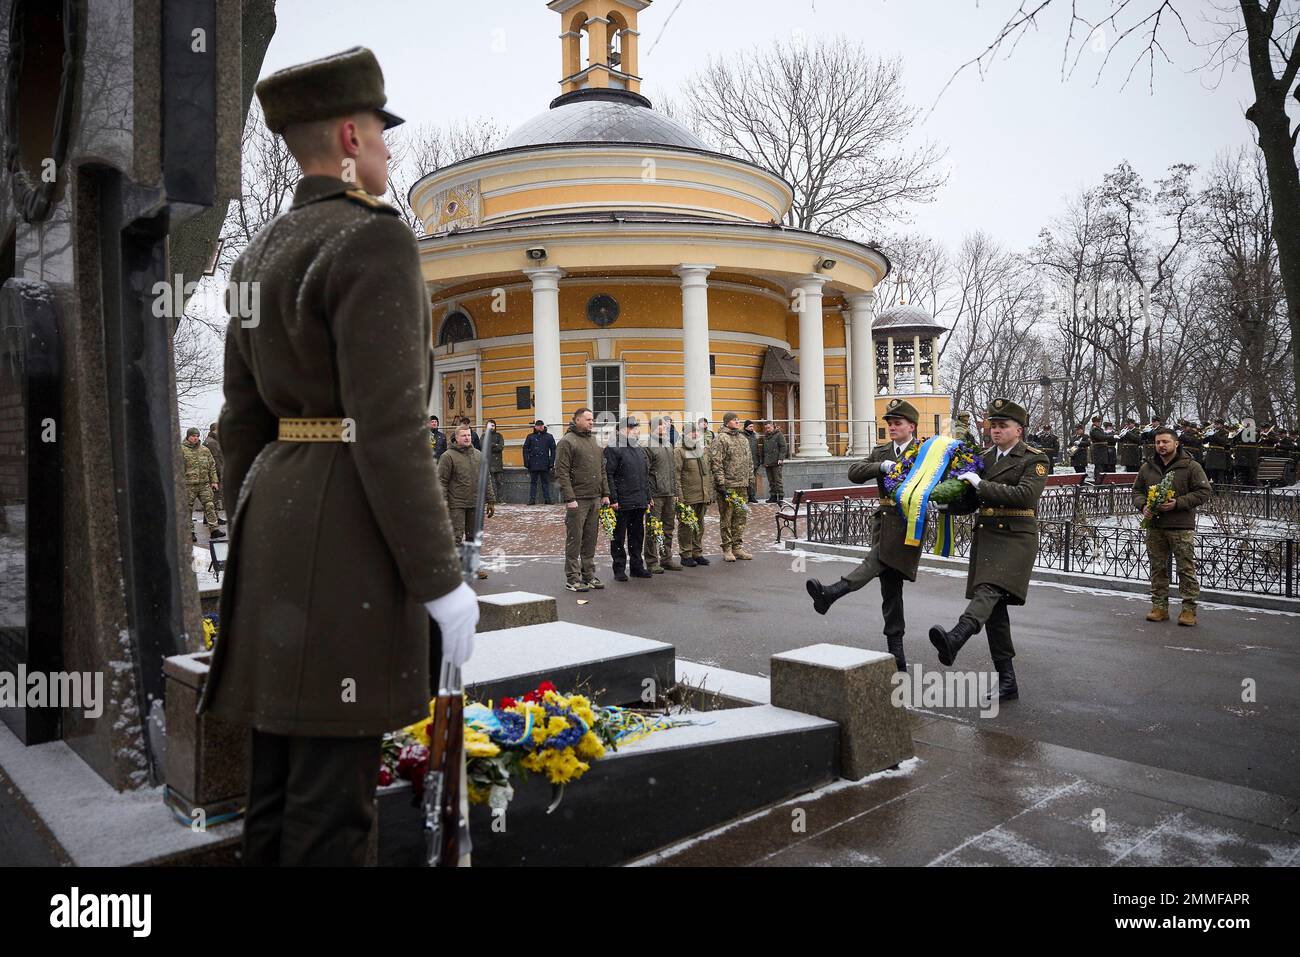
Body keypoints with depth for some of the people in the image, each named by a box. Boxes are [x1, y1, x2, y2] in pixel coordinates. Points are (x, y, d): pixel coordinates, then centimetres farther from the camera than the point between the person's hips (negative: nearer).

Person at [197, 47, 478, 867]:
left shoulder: (262, 255, 15)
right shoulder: (375, 240, -13)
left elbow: (244, 425, 16)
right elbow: (386, 429, -20)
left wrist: (260, 554, 23)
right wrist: (442, 581, -16)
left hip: (283, 513, 9)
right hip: (352, 531, -9)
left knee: (282, 773, 17)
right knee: (332, 788, 1)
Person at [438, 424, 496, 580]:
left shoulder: (479, 455, 11)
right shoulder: (448, 456, -6)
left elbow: (487, 479, 15)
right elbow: (442, 482, -8)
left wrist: (491, 500, 12)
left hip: (476, 504, 5)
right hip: (456, 504, -5)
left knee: (475, 536, 11)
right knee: (456, 537, -5)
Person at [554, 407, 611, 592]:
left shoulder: (593, 441, 18)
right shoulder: (566, 442, -6)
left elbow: (602, 470, 21)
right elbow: (562, 473, -12)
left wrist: (605, 493, 14)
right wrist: (569, 499, -18)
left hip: (595, 500, 7)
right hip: (577, 500, -7)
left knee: (590, 539, 11)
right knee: (574, 540, -2)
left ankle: (589, 575, 19)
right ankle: (573, 579, 4)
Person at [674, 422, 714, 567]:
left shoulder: (705, 450, 14)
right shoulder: (679, 452, -6)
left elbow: (709, 472, 19)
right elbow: (676, 476, -11)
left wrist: (710, 493, 14)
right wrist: (679, 496, -16)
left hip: (703, 496, 6)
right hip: (687, 497, -6)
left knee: (699, 525, 13)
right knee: (686, 525, 1)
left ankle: (697, 553, 23)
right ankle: (686, 556, 9)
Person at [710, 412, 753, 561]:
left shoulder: (744, 439, 17)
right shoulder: (720, 440, -8)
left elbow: (749, 462, 24)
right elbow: (716, 463, -13)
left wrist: (750, 479, 18)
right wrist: (720, 484, -18)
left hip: (742, 485, 7)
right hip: (727, 485, -7)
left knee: (741, 516, 10)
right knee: (726, 518, -1)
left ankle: (737, 547, 19)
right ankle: (727, 549, 6)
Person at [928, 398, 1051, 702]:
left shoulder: (1035, 460, 0)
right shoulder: (984, 458, 17)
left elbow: (1026, 495, -17)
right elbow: (968, 503, 20)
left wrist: (982, 485, -15)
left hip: (1015, 537, -6)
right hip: (985, 537, 7)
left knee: (990, 590, -28)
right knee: (995, 609, 5)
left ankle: (954, 639, -54)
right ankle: (1006, 682, 12)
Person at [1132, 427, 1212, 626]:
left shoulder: (1191, 466, -2)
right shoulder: (1147, 467, 11)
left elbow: (1204, 492, -5)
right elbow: (1137, 490, 19)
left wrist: (1178, 503, -16)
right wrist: (1142, 505, -2)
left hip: (1181, 527, -4)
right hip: (1154, 526, 4)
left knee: (1186, 568, -3)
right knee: (1157, 568, 8)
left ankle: (1189, 609, 4)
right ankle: (1159, 607, 16)